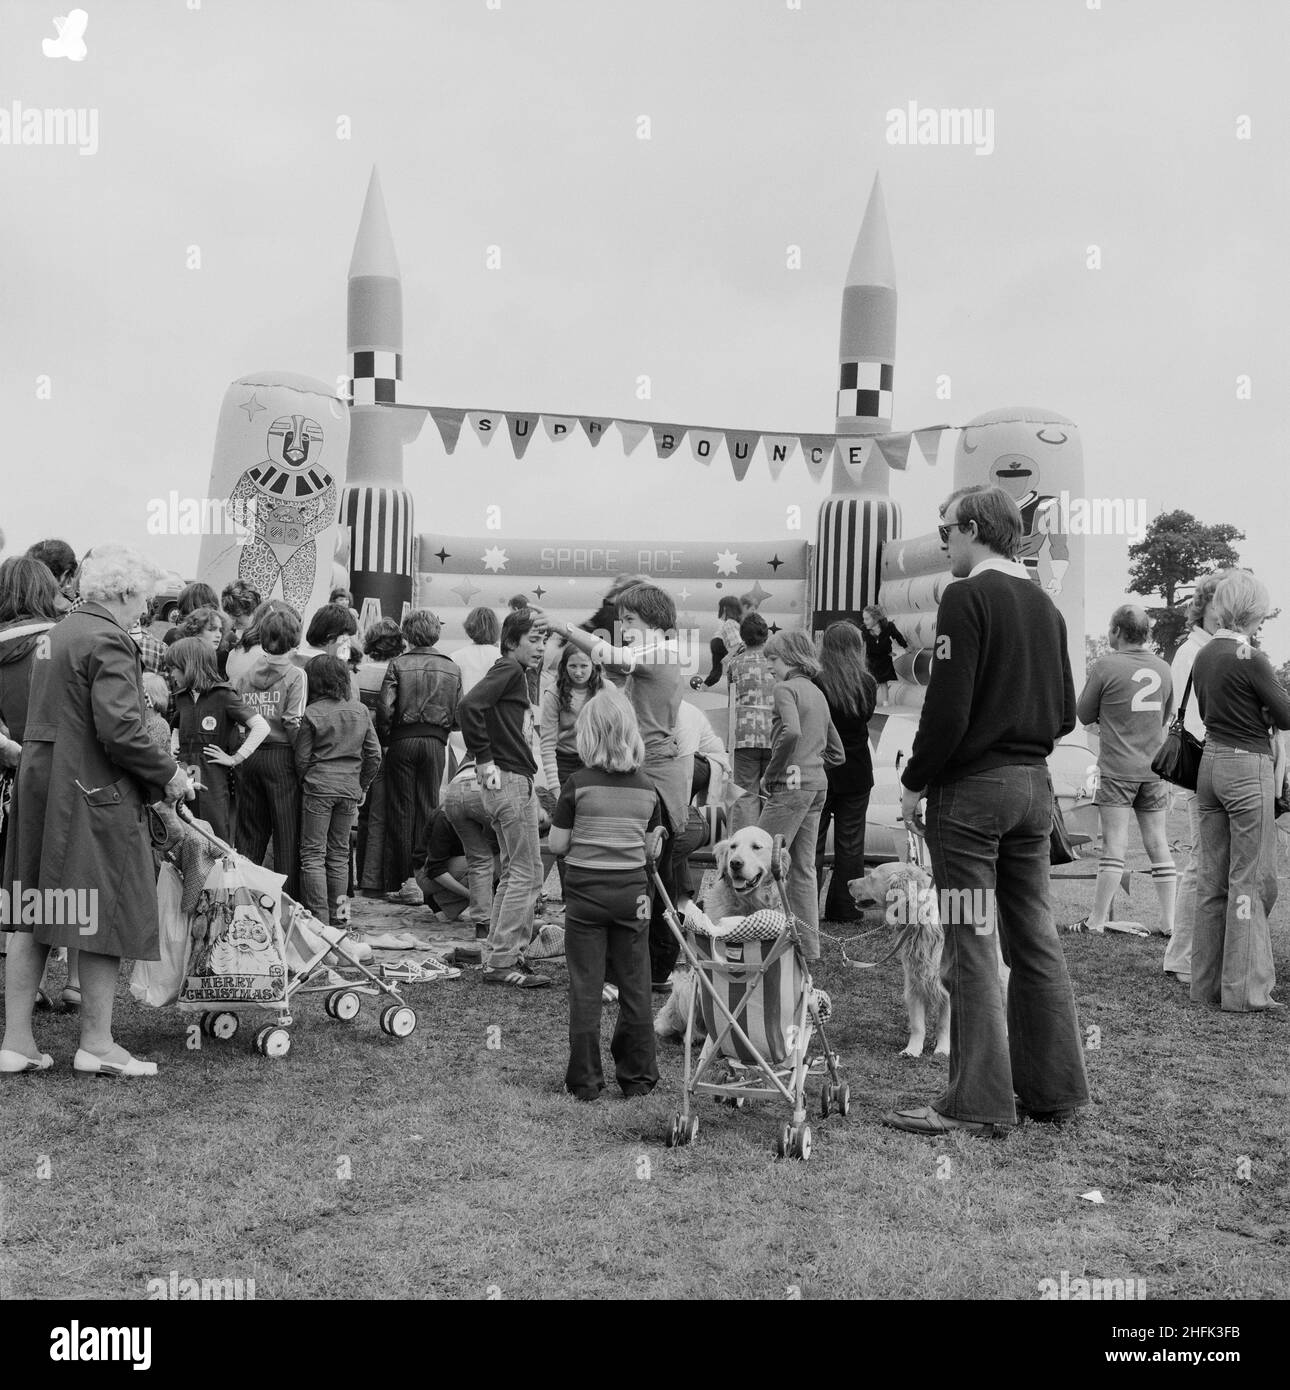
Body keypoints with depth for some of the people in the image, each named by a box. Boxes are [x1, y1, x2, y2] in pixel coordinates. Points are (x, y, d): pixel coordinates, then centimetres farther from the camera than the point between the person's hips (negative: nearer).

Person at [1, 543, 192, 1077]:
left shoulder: (55, 634, 15)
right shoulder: (108, 642, -14)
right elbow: (120, 730, -22)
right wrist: (168, 775, -10)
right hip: (92, 794, -9)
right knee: (107, 916, 1)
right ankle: (96, 1043, 8)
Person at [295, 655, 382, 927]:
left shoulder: (311, 713, -7)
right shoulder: (360, 710, 4)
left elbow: (301, 759, -4)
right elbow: (374, 754, 6)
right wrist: (361, 786, 16)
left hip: (318, 786, -4)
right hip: (350, 788, 4)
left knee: (313, 854, 2)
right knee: (339, 853, 13)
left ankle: (318, 918, -2)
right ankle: (338, 917, 16)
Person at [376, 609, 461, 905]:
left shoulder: (398, 664, -4)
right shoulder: (451, 668, 5)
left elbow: (384, 707, -11)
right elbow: (458, 715, 3)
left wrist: (385, 740, 1)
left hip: (403, 740, -2)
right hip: (436, 742, 2)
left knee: (401, 810, 5)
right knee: (428, 809, 8)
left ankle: (407, 881, 4)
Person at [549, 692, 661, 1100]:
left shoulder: (578, 783, -9)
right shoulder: (646, 788, 0)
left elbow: (557, 845, -6)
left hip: (585, 892, -2)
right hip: (632, 892, 3)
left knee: (585, 989, 6)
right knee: (635, 986, 11)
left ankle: (585, 1080, 12)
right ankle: (637, 1077, 19)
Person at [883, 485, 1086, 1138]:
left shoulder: (967, 598, -11)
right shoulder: (1044, 604, 13)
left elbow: (947, 710, -18)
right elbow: (1065, 713, 16)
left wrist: (913, 783, -8)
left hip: (971, 789, -8)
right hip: (1035, 787, 8)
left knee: (972, 950, -2)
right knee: (1035, 941, 13)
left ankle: (978, 1102, 4)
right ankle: (1054, 1089, 21)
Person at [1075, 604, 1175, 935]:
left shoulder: (1106, 665, -9)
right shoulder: (1163, 669, 6)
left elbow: (1084, 715, 0)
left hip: (1117, 768, -4)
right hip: (1155, 768, 4)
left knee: (1114, 843, -3)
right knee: (1158, 844, 9)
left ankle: (1097, 920, 3)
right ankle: (1169, 921, 11)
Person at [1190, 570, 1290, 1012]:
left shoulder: (1202, 656, 7)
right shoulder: (1251, 660, -15)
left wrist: (1249, 713, 10)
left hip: (1210, 763, 7)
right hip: (1247, 766, -7)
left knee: (1212, 878, 12)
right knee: (1251, 880, 0)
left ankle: (1207, 983, 18)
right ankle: (1244, 989, 4)